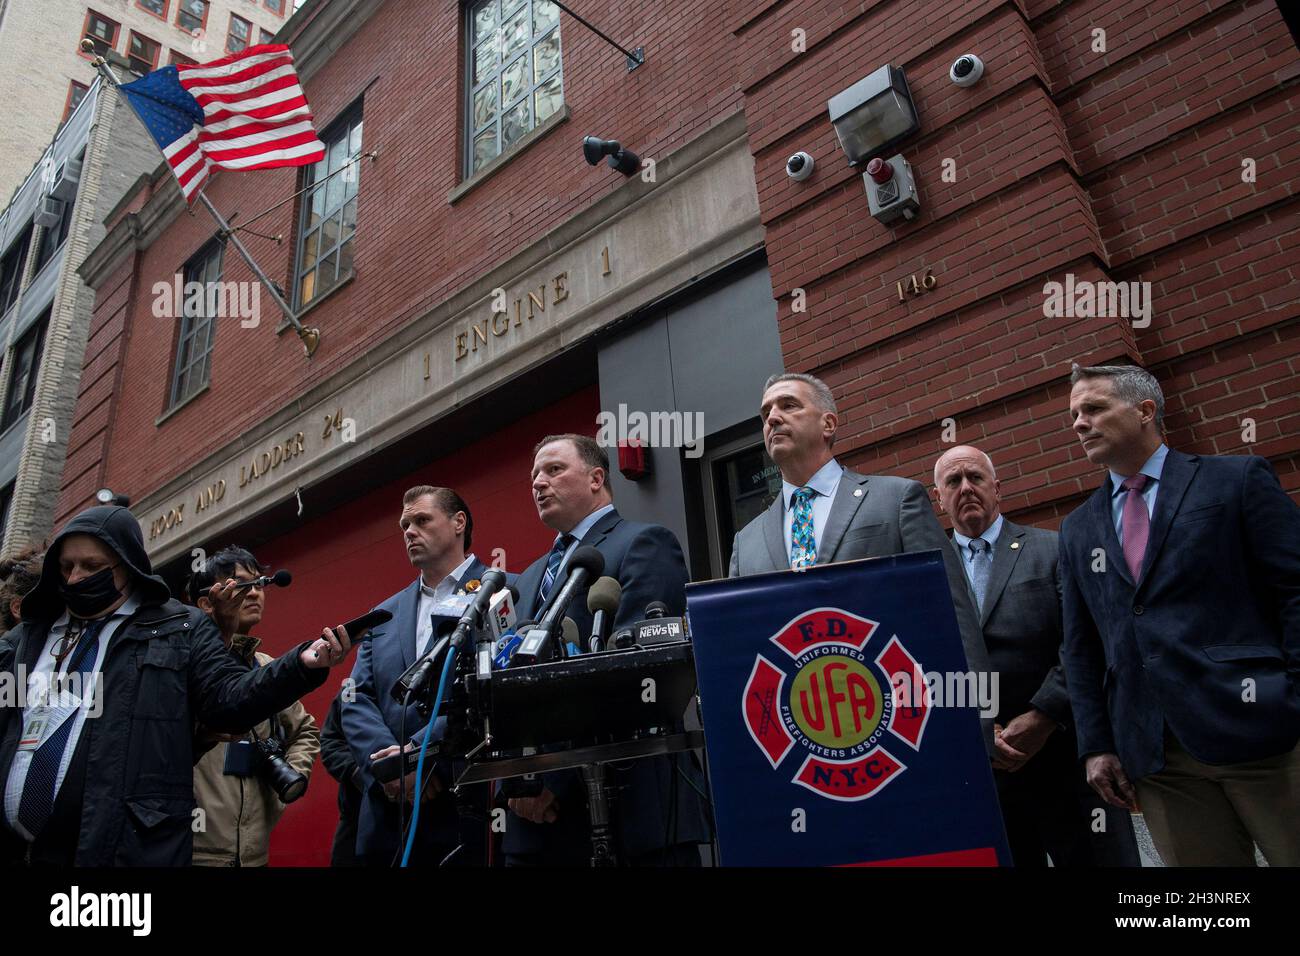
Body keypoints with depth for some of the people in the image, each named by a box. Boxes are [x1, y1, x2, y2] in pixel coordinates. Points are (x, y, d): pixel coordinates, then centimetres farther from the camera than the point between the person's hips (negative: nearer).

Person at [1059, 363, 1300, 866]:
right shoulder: (1078, 529, 14)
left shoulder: (1238, 479, 3)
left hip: (1259, 728, -3)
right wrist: (1096, 743, 6)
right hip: (1154, 754, 4)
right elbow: (1081, 647, 13)